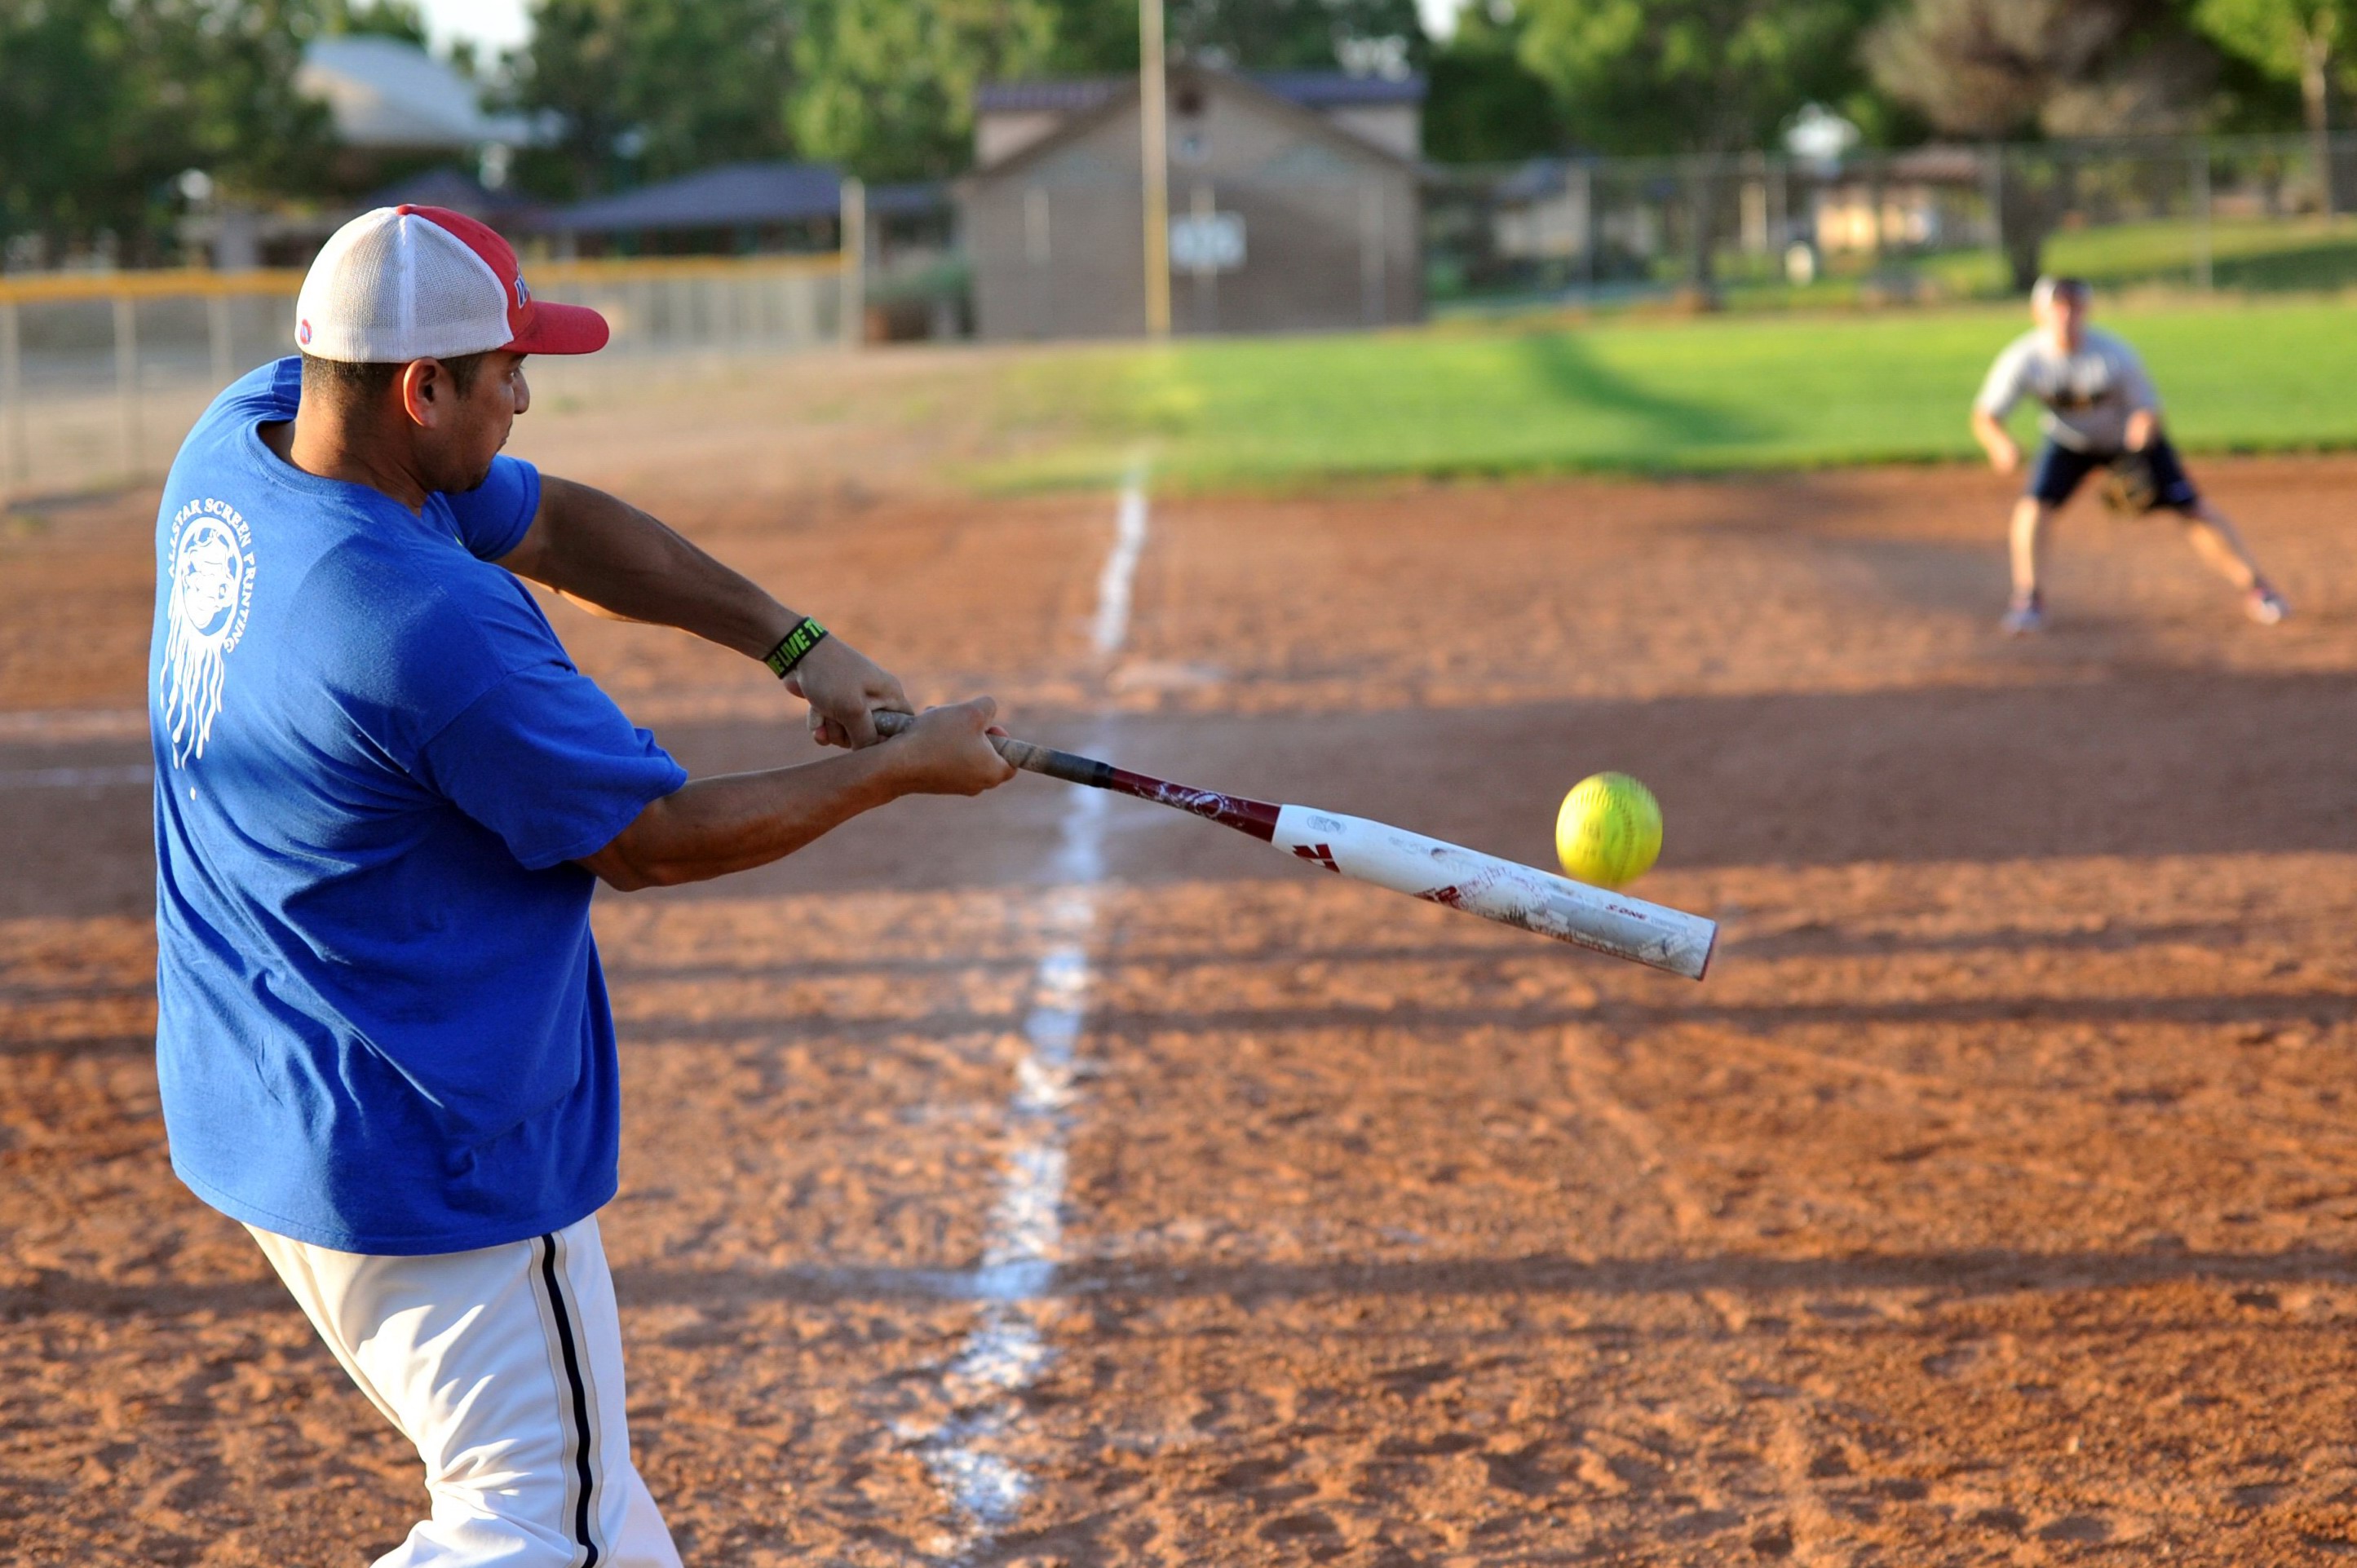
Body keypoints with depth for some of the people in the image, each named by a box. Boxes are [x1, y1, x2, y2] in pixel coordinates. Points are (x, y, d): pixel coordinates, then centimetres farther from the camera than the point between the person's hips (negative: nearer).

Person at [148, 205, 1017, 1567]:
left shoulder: (244, 436, -2)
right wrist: (902, 769, -4)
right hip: (425, 1165, -10)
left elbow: (548, 522, 11)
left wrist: (795, 643, 4)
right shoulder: (431, 627, -30)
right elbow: (652, 838, -16)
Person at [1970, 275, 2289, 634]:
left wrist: (2143, 428, -46)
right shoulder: (2023, 360, -27)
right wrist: (2001, 445, -46)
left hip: (2130, 438, -1)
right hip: (2069, 443, 1)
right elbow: (1985, 417, -24)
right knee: (2034, 505, -21)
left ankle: (2255, 588, 5)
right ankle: (2029, 600, -7)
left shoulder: (2115, 355, -30)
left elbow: (2148, 409, -21)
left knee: (2192, 507, -7)